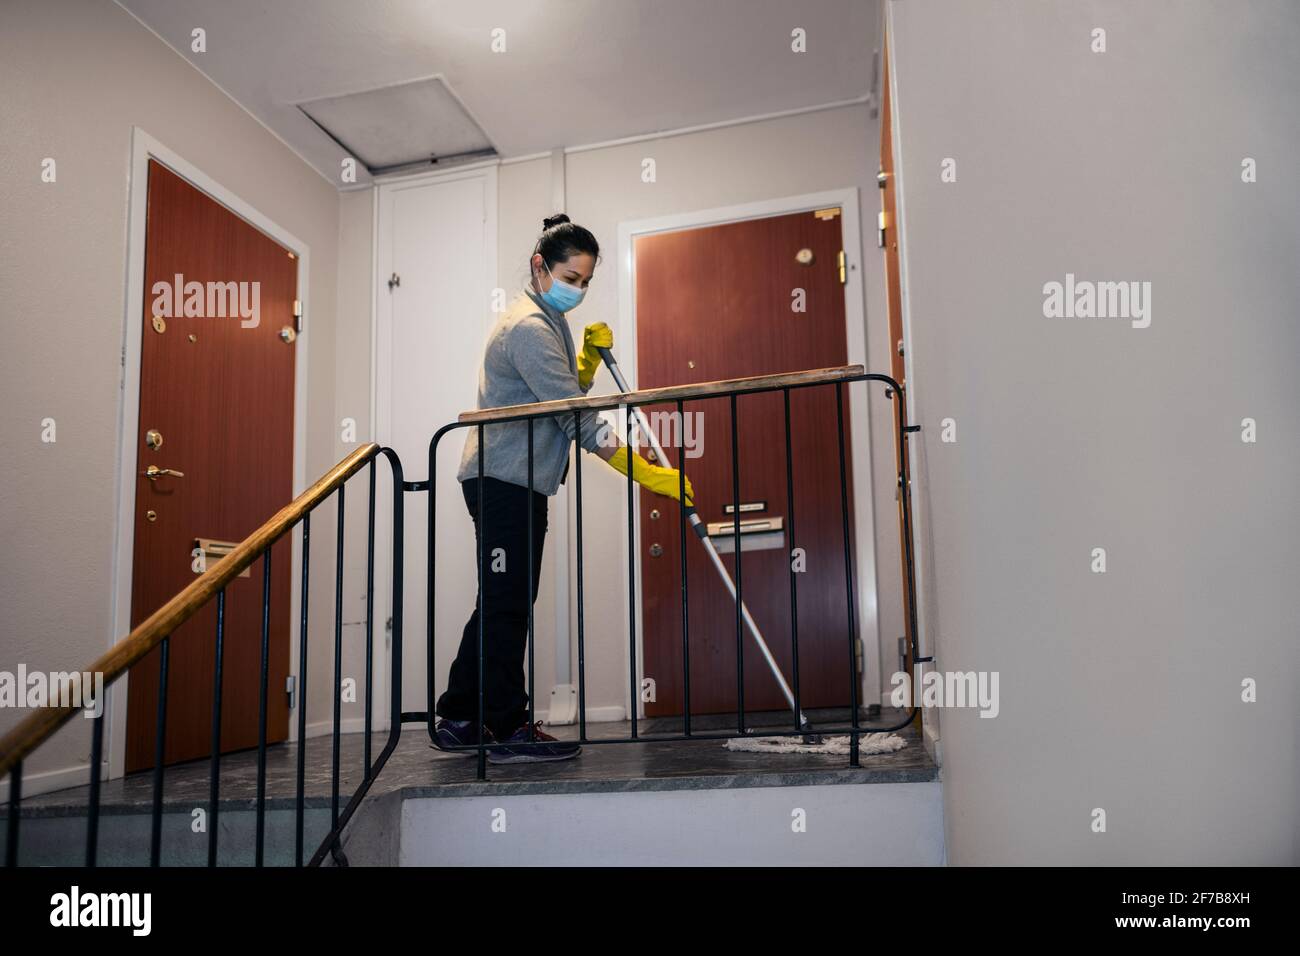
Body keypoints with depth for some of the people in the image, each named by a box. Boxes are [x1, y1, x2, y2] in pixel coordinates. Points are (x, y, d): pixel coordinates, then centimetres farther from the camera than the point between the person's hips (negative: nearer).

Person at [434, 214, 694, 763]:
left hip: (513, 480, 11)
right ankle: (510, 729, 0)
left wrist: (590, 356, -1)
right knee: (508, 605, -7)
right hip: (505, 480, -11)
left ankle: (459, 719, 21)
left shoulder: (546, 321, 18)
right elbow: (575, 417, -21)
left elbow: (567, 395, 17)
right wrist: (644, 473, -22)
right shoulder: (530, 327, -15)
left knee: (501, 603, 13)